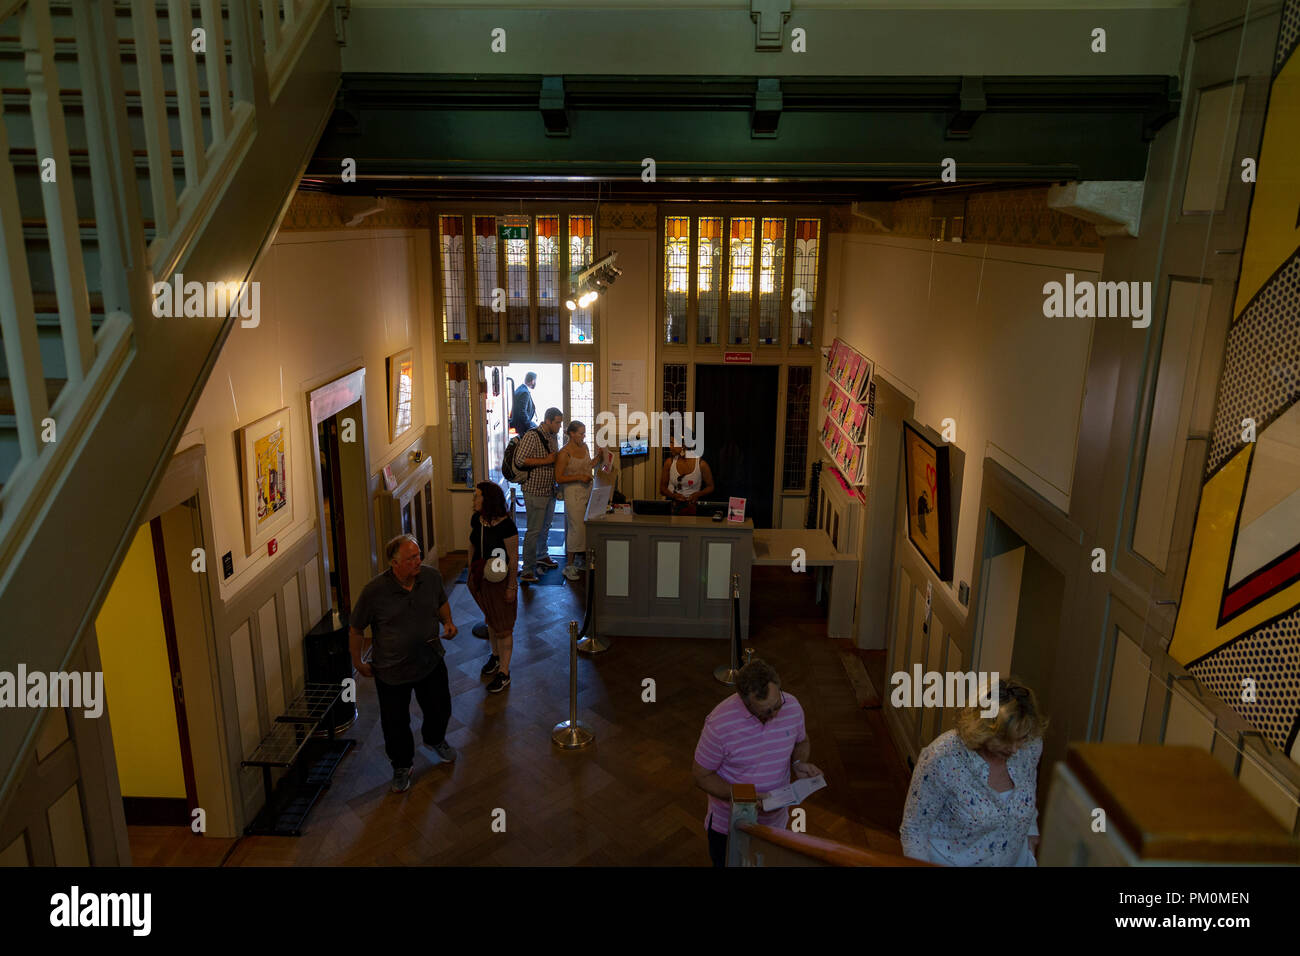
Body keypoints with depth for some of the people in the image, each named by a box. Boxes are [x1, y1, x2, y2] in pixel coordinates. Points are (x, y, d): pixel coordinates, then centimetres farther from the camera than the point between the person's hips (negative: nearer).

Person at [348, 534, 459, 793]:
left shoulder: (432, 576, -13)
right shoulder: (374, 591, -25)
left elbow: (442, 601, 9)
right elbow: (355, 628, -10)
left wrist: (448, 622, -9)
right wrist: (358, 662, -2)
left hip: (431, 662, 4)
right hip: (392, 671, -3)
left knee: (440, 708, 23)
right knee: (396, 723, 13)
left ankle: (434, 739, 57)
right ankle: (401, 766, 41)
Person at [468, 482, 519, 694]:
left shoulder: (506, 526, -24)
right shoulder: (476, 519, -4)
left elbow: (513, 559, -18)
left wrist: (511, 586, -15)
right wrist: (470, 572, 13)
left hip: (500, 581, -6)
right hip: (480, 579, 6)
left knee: (503, 627, 6)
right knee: (490, 620, 24)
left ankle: (504, 673, 17)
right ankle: (495, 656, 45)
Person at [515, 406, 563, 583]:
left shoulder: (552, 436, 10)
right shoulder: (532, 436, -17)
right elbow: (520, 460, -25)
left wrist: (559, 456, 5)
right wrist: (546, 460, -24)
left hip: (550, 490, 9)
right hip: (535, 491, -9)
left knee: (546, 526, 23)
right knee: (534, 531, -7)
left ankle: (541, 557, 42)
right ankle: (527, 571, -2)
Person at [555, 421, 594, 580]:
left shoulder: (584, 446, 8)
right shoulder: (564, 453, -14)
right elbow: (559, 478, -13)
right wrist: (579, 477, -19)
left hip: (588, 491, 7)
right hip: (573, 493, -7)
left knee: (587, 526, 7)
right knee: (576, 528, -8)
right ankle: (569, 565, 0)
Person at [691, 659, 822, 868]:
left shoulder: (792, 706, -15)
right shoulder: (720, 723, -29)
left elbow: (801, 741, 8)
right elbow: (701, 776, -18)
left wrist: (798, 764, -14)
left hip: (775, 820, 4)